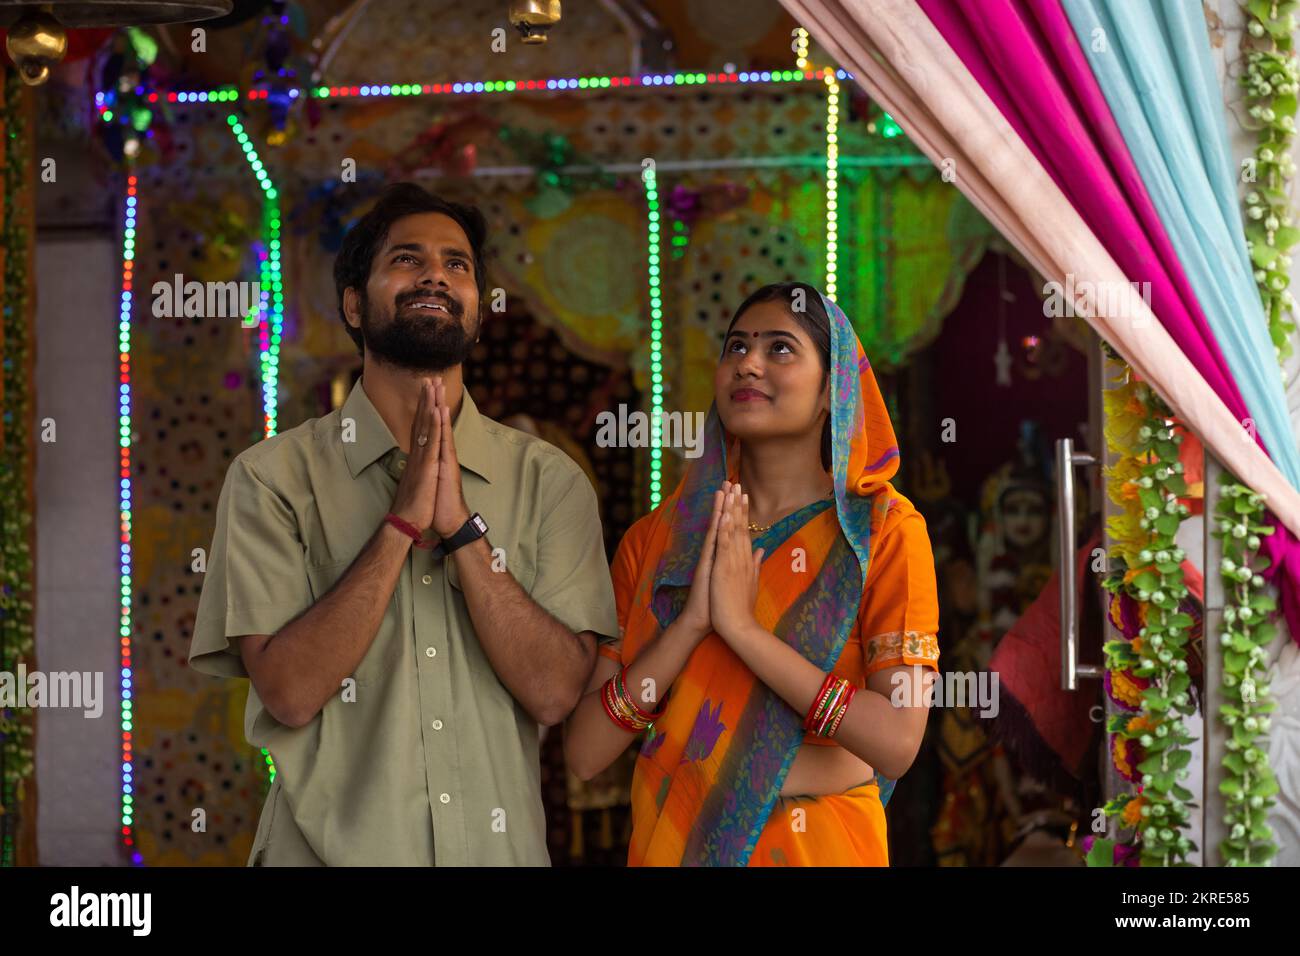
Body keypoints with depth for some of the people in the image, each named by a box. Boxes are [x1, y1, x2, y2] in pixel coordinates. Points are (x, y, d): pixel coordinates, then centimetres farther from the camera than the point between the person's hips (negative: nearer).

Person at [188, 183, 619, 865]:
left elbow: (553, 693, -10)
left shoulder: (548, 481, -1)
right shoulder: (273, 476, -5)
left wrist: (460, 524, -18)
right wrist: (404, 520, -19)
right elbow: (289, 692, -14)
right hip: (330, 847, -2)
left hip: (500, 848, 2)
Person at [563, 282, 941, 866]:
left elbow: (898, 743, -20)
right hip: (673, 841, 2)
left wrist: (742, 626, -22)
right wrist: (692, 622, -19)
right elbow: (584, 752, -9)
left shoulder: (883, 528, -8)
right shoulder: (654, 538, -1)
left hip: (819, 845, -2)